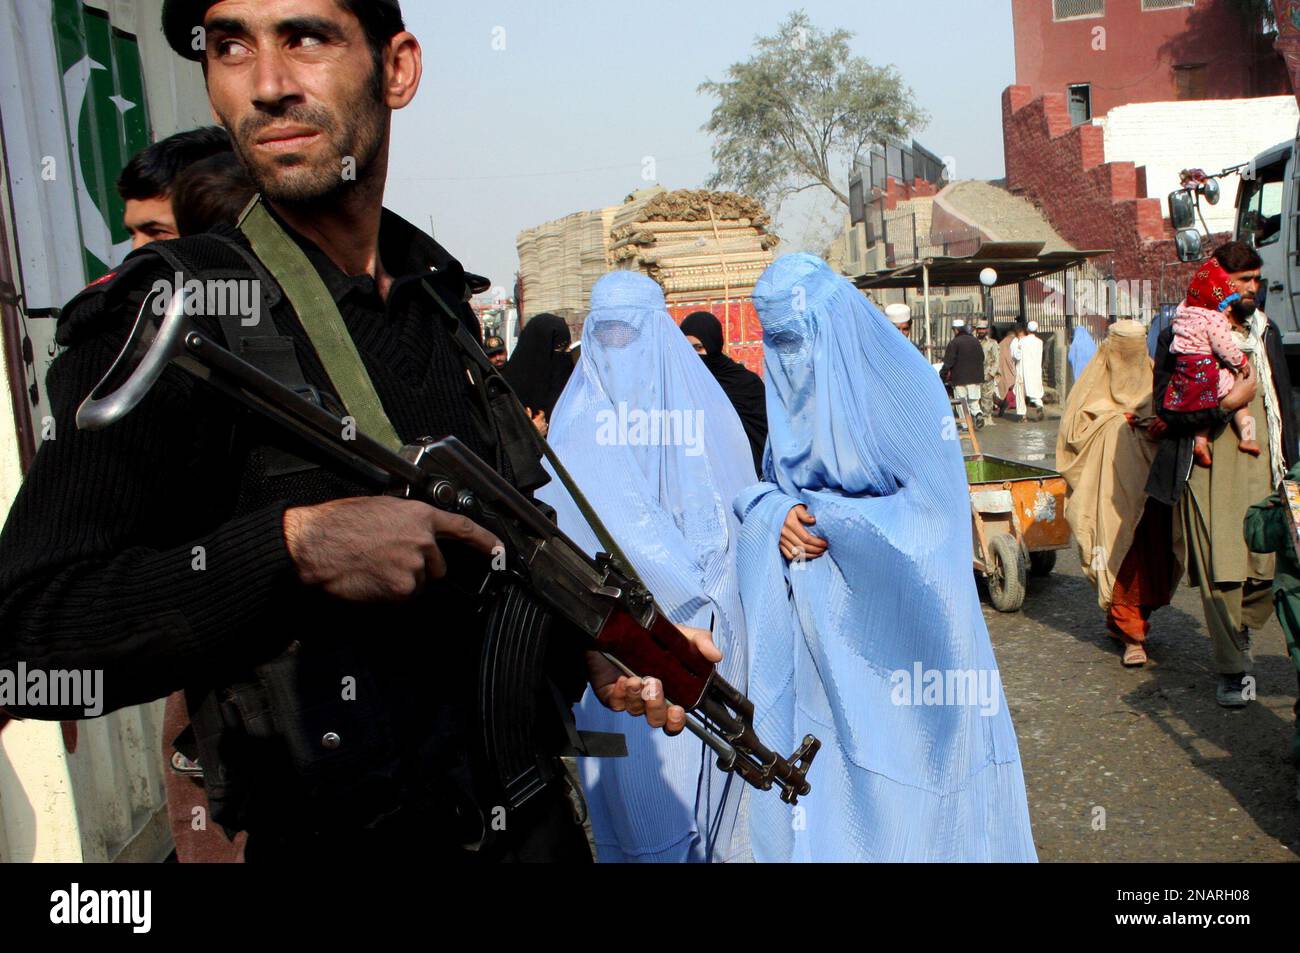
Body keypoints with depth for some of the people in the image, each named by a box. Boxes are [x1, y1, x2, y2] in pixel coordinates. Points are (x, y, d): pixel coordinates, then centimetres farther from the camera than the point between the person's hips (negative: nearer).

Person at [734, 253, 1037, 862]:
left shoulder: (902, 386, -12)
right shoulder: (787, 393, 5)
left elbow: (936, 505, -14)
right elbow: (763, 488, 11)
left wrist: (825, 516, -17)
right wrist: (778, 513, -13)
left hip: (893, 609, -4)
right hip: (808, 615, 5)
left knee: (894, 755, 4)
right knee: (813, 745, 10)